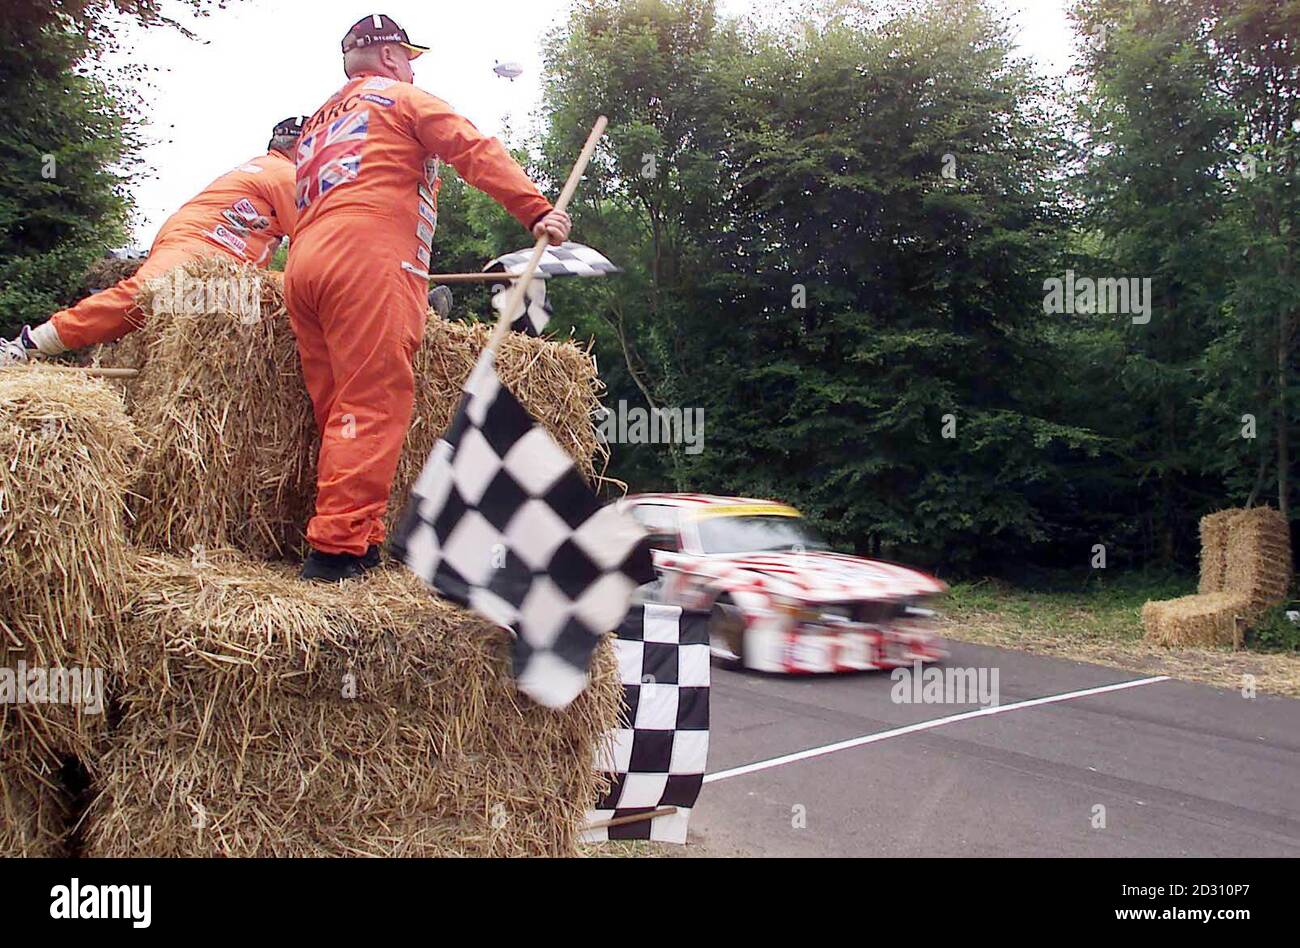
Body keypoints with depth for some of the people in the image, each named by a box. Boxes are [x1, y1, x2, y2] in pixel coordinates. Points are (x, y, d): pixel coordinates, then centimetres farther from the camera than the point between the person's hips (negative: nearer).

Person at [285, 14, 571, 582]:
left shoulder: (316, 124, 34)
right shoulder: (402, 98, 13)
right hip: (367, 261, -8)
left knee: (342, 414, 6)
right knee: (374, 407, -12)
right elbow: (477, 152, 1)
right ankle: (337, 549, -18)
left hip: (303, 264, 8)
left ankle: (360, 540, 4)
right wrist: (537, 211, -4)